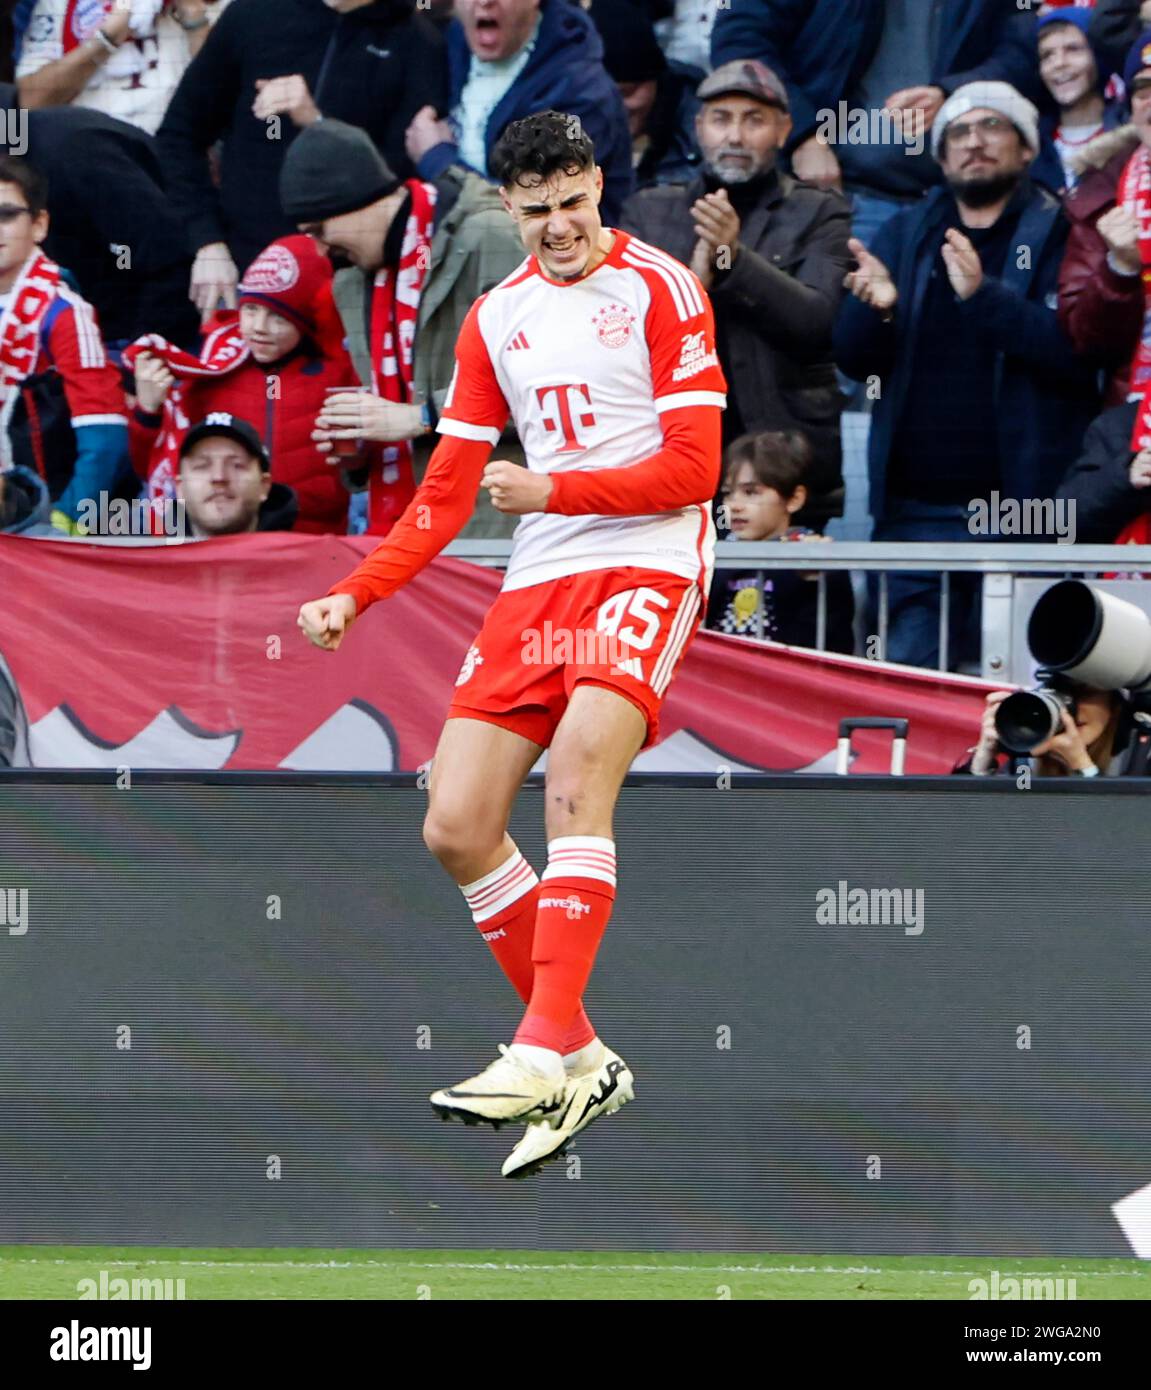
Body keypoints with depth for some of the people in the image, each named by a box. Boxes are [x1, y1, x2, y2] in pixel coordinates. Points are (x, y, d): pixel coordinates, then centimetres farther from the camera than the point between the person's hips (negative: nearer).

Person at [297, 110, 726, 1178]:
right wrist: (355, 594, 5)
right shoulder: (495, 318, 16)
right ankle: (581, 1061, 6)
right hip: (535, 586, 6)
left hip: (647, 566, -6)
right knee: (456, 828, -4)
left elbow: (692, 468, -8)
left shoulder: (660, 290, -2)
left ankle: (545, 1051, -33)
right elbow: (448, 490, 17)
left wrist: (553, 490, -14)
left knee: (575, 782, -27)